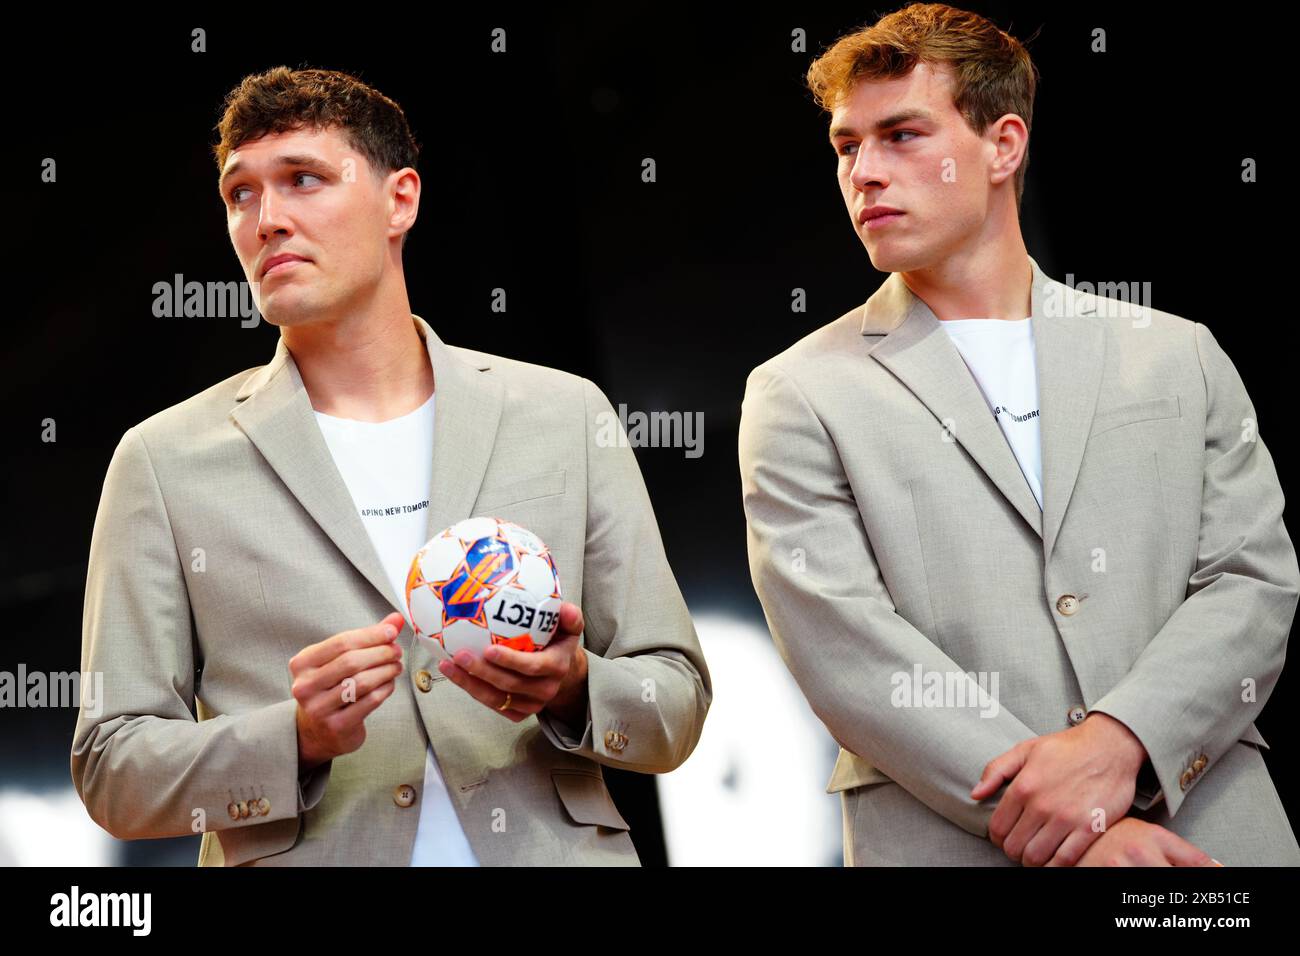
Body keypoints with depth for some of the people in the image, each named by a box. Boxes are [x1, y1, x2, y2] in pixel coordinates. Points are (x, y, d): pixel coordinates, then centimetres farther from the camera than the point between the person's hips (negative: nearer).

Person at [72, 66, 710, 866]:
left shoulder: (566, 417, 7)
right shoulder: (165, 462, 5)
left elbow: (677, 707, 8)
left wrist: (574, 688, -11)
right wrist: (297, 740, -13)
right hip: (302, 859, 0)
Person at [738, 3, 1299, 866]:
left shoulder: (1179, 357, 11)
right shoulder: (801, 397, 3)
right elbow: (847, 652, -7)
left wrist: (1114, 741, -16)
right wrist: (1083, 830, -15)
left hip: (1207, 828, 2)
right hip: (953, 845, -2)